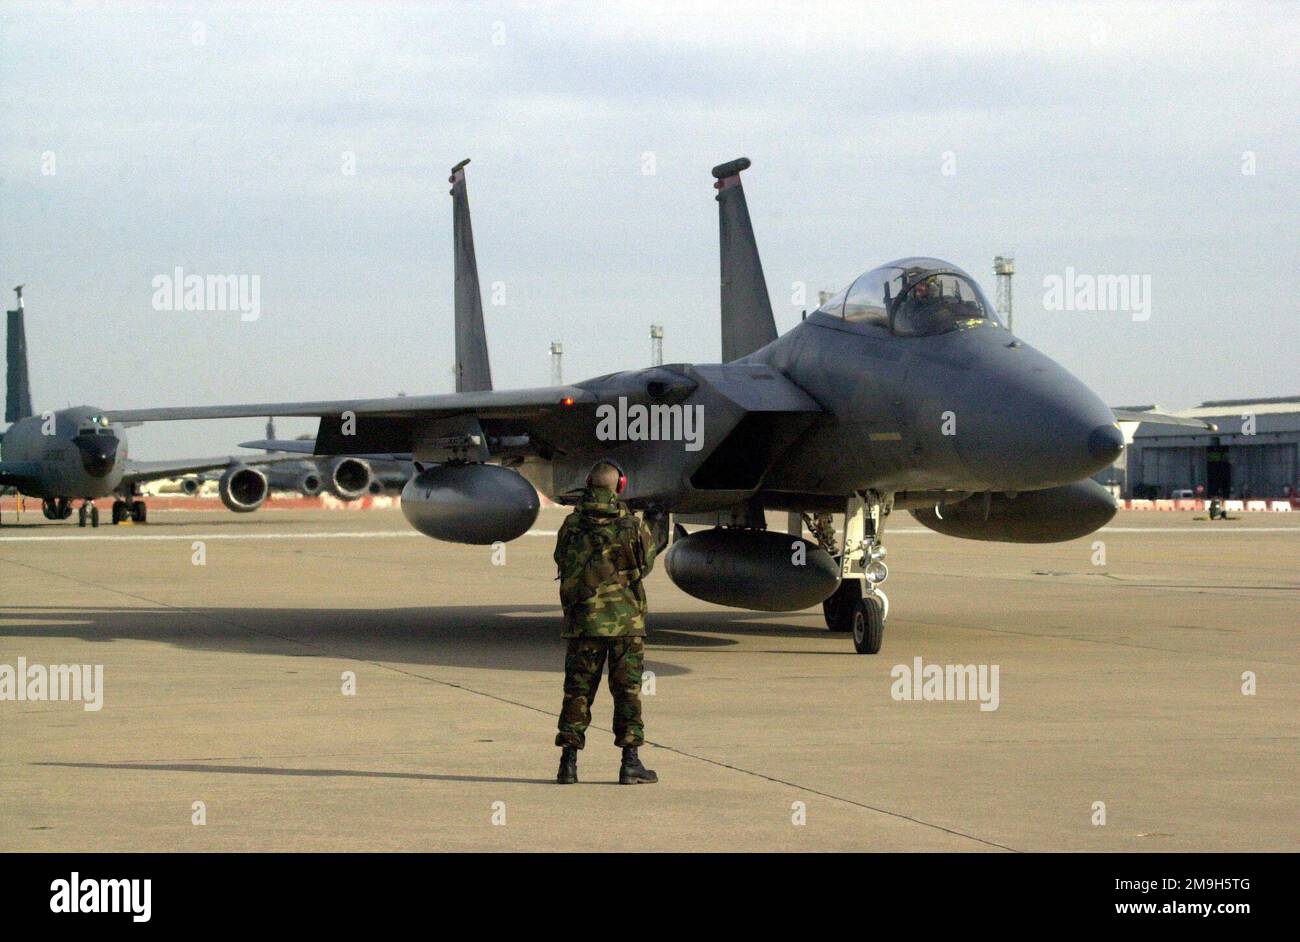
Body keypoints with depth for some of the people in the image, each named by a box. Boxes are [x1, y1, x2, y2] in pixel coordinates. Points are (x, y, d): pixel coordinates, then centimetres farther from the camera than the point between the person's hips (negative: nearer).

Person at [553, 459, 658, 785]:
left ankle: (569, 762, 5)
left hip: (583, 620, 2)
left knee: (577, 690, 8)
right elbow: (645, 565, 4)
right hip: (626, 619, -2)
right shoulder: (631, 524, -8)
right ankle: (630, 763, 1)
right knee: (628, 690, 4)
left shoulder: (572, 524, -2)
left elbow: (562, 563, 9)